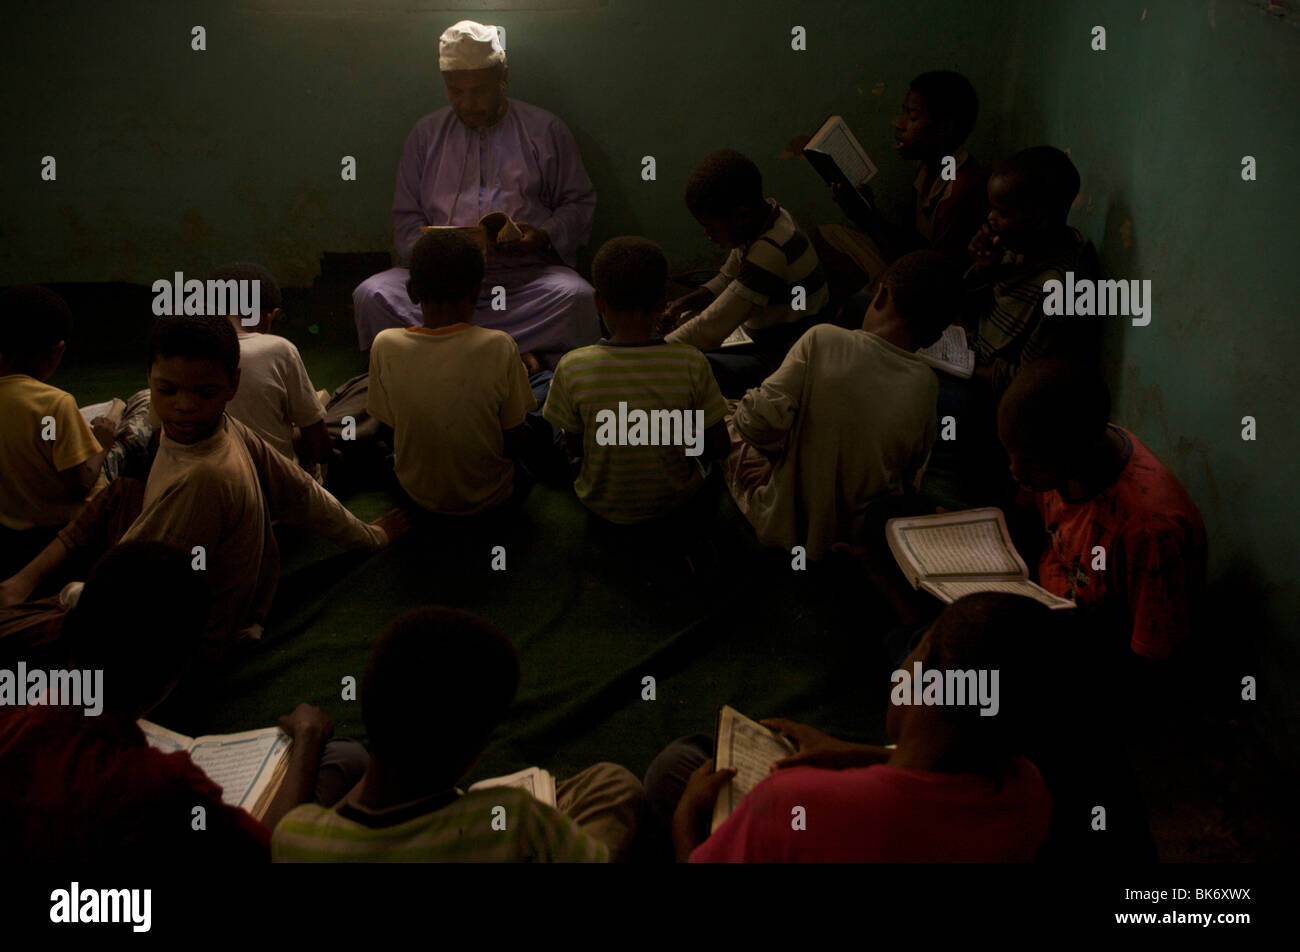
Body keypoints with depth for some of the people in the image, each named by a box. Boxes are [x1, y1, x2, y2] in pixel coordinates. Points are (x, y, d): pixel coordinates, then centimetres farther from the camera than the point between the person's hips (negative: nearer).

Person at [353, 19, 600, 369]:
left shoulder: (547, 131, 14)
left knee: (577, 297, -34)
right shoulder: (426, 134, 19)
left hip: (528, 272, -2)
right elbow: (406, 217, 18)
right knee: (371, 295, -28)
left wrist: (542, 235, -8)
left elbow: (579, 202, 13)